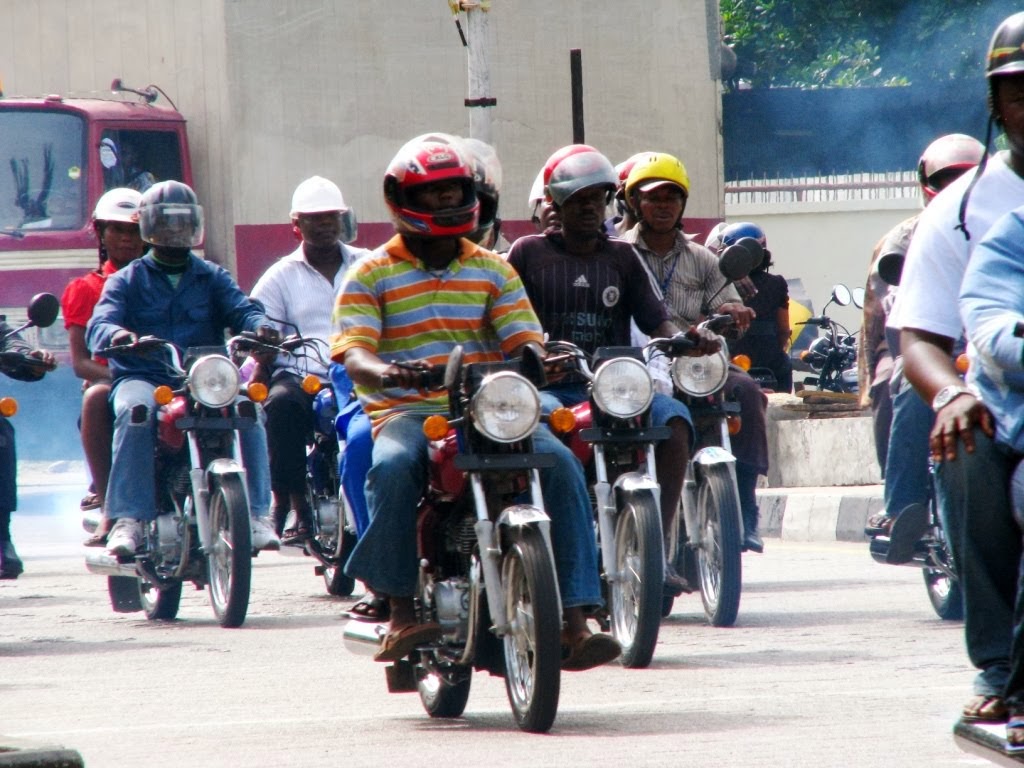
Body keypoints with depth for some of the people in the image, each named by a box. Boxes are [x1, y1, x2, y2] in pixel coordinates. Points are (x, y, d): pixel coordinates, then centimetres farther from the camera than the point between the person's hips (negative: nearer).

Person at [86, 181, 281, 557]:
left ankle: (255, 514, -28)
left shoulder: (212, 278, 22)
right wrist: (115, 334, -29)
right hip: (143, 378, -2)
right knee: (135, 412, -37)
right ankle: (127, 520, -40)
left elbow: (241, 308, 3)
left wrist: (261, 325, -23)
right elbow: (99, 324, -2)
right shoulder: (126, 280, 16)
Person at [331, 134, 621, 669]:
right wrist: (381, 371, -30)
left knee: (559, 463, -26)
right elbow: (353, 351, -5)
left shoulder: (493, 270, 18)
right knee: (394, 467, -38)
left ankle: (574, 623, -27)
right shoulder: (370, 275, 8)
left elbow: (523, 339, 6)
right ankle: (400, 614, -30)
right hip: (407, 410, -2)